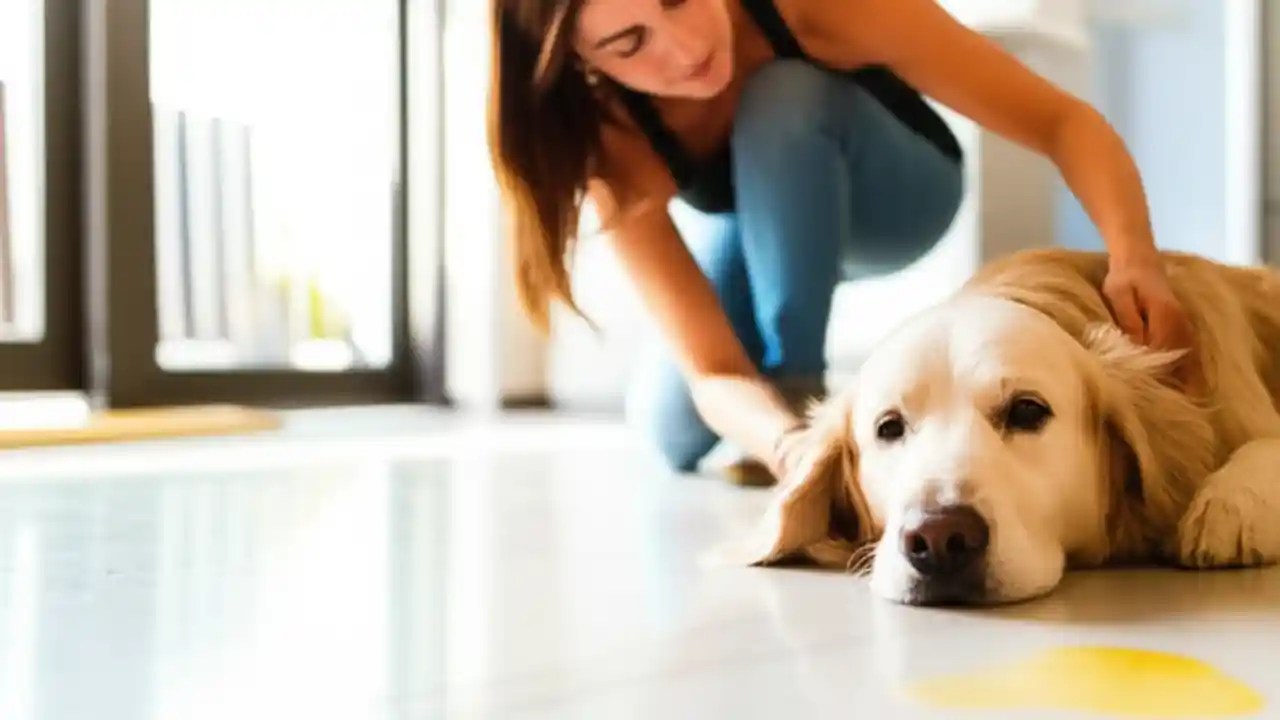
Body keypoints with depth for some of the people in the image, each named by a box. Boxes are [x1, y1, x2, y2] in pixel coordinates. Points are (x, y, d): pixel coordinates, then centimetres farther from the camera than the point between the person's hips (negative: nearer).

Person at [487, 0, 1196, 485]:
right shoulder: (611, 133, -33)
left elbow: (1063, 121, -36)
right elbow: (711, 371, -38)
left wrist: (1133, 255, -55)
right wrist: (798, 448, -60)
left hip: (890, 196, -2)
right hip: (745, 223, 2)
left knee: (781, 100, -34)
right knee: (674, 429, -18)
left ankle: (796, 383, -19)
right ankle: (788, 415, 15)